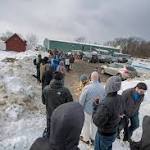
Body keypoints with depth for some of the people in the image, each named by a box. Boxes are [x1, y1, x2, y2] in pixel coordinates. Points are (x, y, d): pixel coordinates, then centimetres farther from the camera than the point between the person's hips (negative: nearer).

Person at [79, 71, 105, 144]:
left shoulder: (87, 88, -28)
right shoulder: (102, 88, -17)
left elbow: (81, 100, -18)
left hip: (87, 109, -3)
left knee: (86, 124, 21)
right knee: (94, 124, 25)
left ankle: (86, 138, 43)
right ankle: (93, 138, 47)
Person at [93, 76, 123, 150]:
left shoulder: (105, 104, -39)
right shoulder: (119, 98, -13)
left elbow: (98, 122, -28)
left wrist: (95, 107, -18)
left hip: (104, 135, -6)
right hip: (113, 132, 7)